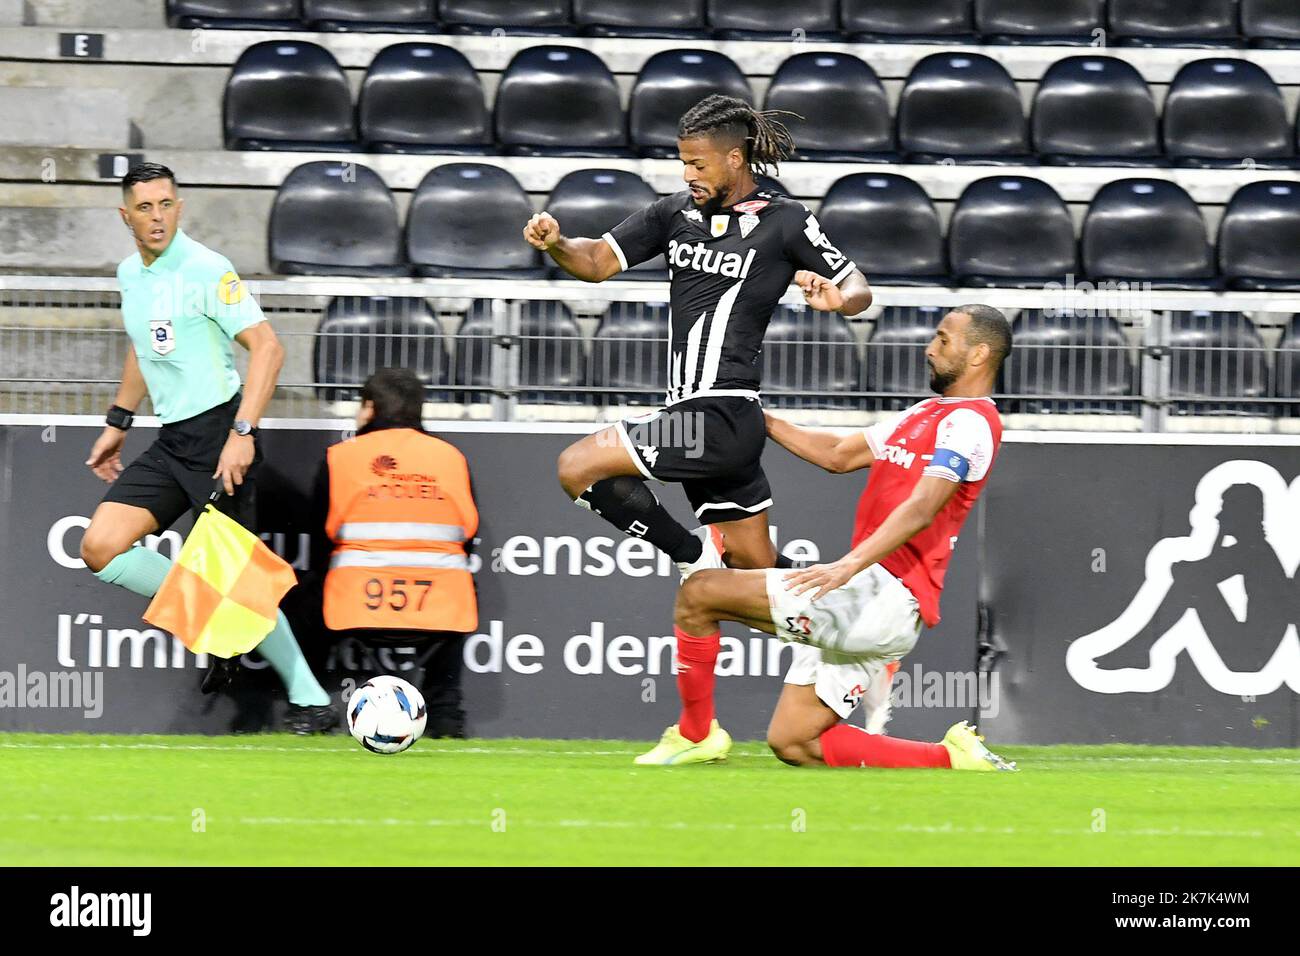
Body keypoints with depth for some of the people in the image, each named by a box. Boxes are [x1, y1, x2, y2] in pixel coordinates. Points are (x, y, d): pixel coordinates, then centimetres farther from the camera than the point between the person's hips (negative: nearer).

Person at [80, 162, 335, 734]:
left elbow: (267, 347, -18)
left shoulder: (205, 271, -13)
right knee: (101, 547, -5)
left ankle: (310, 700, -1)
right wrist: (118, 423, 28)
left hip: (217, 434, -8)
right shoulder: (129, 275, 11)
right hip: (170, 444, 8)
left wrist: (242, 433, -25)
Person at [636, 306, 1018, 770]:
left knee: (698, 593, -11)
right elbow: (839, 454, 31)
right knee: (792, 744, 10)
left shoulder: (969, 422, -9)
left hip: (889, 595, -10)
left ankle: (695, 734, 4)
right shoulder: (926, 414, 23)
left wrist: (850, 565, -35)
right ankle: (951, 759, 5)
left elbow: (921, 508, -23)